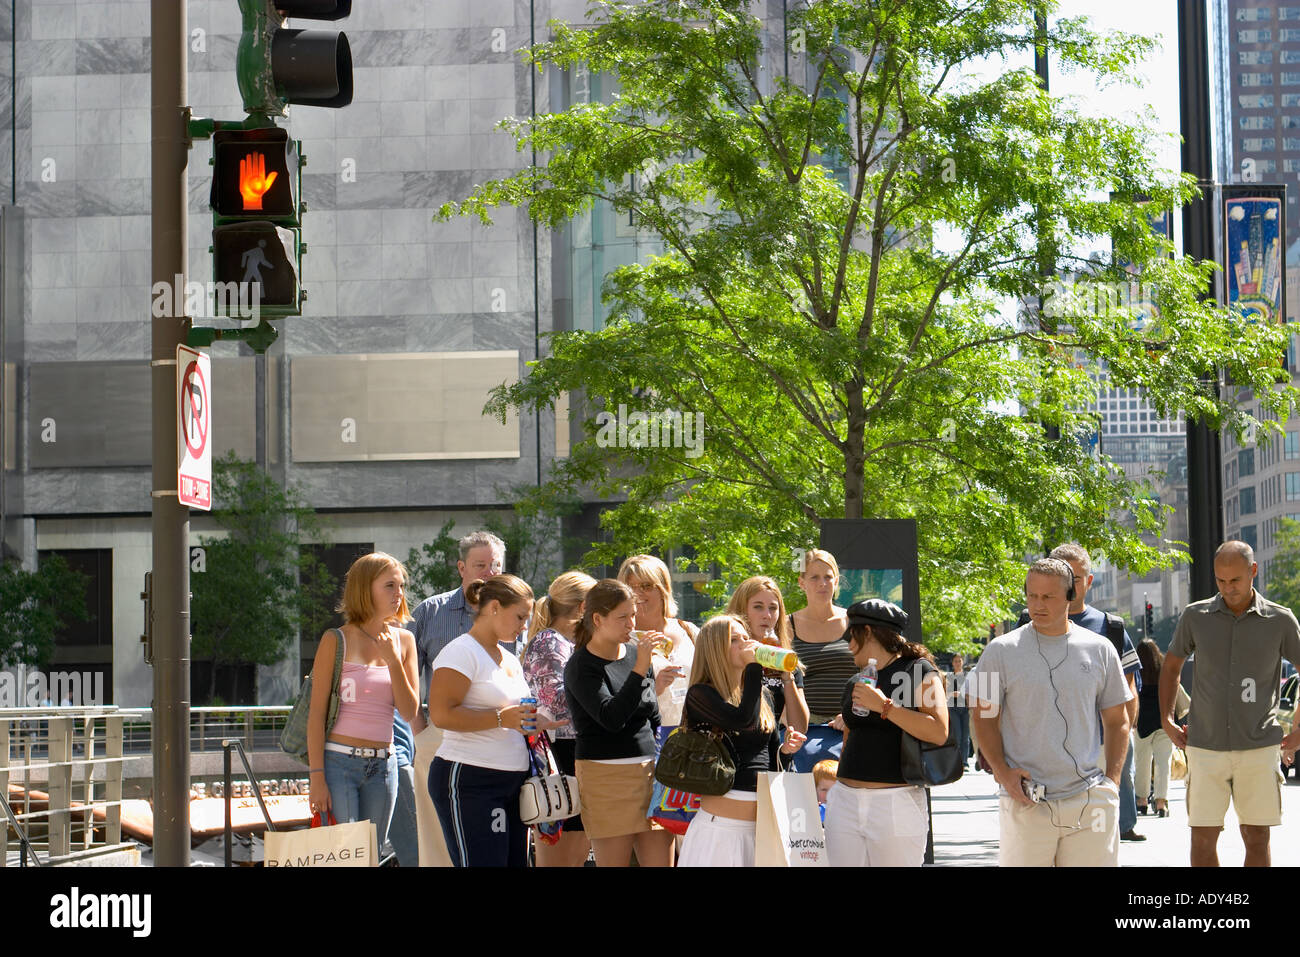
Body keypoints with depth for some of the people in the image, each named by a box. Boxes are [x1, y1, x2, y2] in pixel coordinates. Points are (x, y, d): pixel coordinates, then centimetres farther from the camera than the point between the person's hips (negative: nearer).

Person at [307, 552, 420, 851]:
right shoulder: (337, 641, -4)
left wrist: (392, 660, -9)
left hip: (383, 766, 5)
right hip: (339, 761, -5)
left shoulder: (403, 641, 9)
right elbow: (316, 712, -5)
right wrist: (317, 777, -11)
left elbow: (409, 711, 3)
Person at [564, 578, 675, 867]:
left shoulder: (636, 653, 12)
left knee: (662, 862, -1)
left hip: (650, 772, 6)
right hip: (606, 776, -6)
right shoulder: (581, 667, -6)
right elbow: (612, 718, -21)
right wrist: (640, 669, -23)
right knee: (613, 862, -3)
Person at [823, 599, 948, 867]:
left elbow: (939, 732, -14)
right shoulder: (854, 684, 19)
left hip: (897, 803, -6)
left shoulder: (918, 671, -1)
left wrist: (884, 706, -17)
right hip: (846, 801, 6)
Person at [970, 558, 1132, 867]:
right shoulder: (1002, 651, 3)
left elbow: (1117, 720, 14)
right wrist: (1001, 770, -8)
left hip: (1090, 801, 1)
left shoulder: (1100, 650, 8)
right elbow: (983, 717, 6)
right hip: (1026, 801, -1)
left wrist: (1112, 780, 3)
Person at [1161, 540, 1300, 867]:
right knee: (1203, 837, 0)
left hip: (1259, 746, -1)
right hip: (1206, 746, 1)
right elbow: (1171, 666, 18)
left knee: (1257, 838, 3)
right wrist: (1167, 720, 10)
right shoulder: (1195, 616, 3)